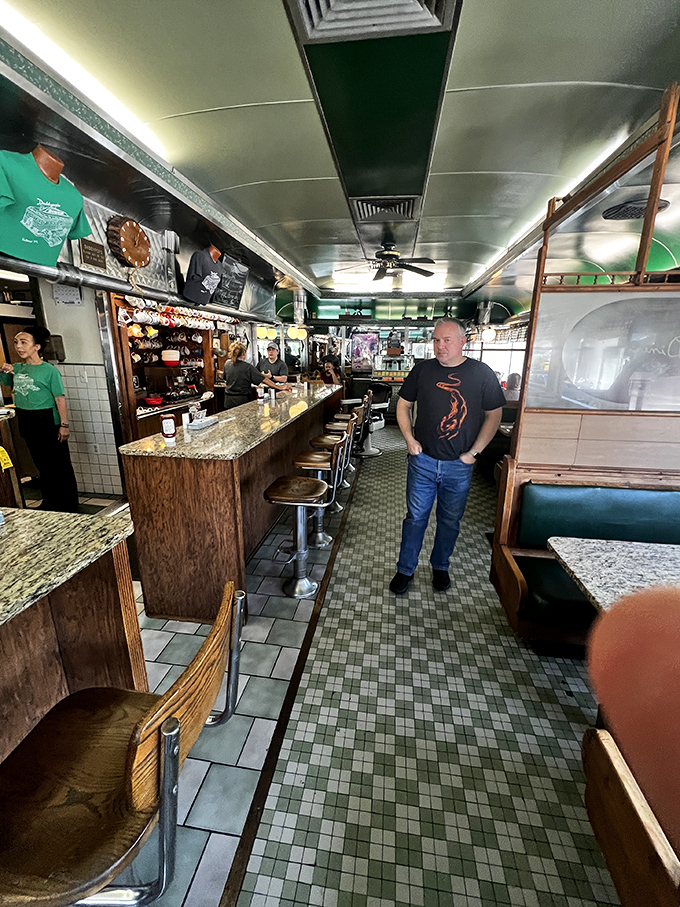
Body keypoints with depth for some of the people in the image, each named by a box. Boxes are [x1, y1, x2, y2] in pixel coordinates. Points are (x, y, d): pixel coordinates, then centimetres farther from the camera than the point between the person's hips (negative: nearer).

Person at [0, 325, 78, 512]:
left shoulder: (49, 370, -10)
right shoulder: (16, 368, 6)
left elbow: (60, 399, -11)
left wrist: (64, 425, -15)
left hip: (47, 421, -6)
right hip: (26, 423, 6)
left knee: (60, 466, 1)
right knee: (42, 465, 16)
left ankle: (70, 507, 11)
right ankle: (50, 502, 29)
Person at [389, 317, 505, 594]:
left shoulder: (482, 373, -3)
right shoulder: (422, 369, 0)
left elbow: (494, 415, 2)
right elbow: (403, 405, 9)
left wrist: (474, 452, -5)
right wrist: (409, 439, -3)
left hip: (459, 466, 0)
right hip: (423, 460, 0)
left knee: (450, 520, 14)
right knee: (415, 517, 8)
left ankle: (440, 566, 37)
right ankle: (405, 570, 25)